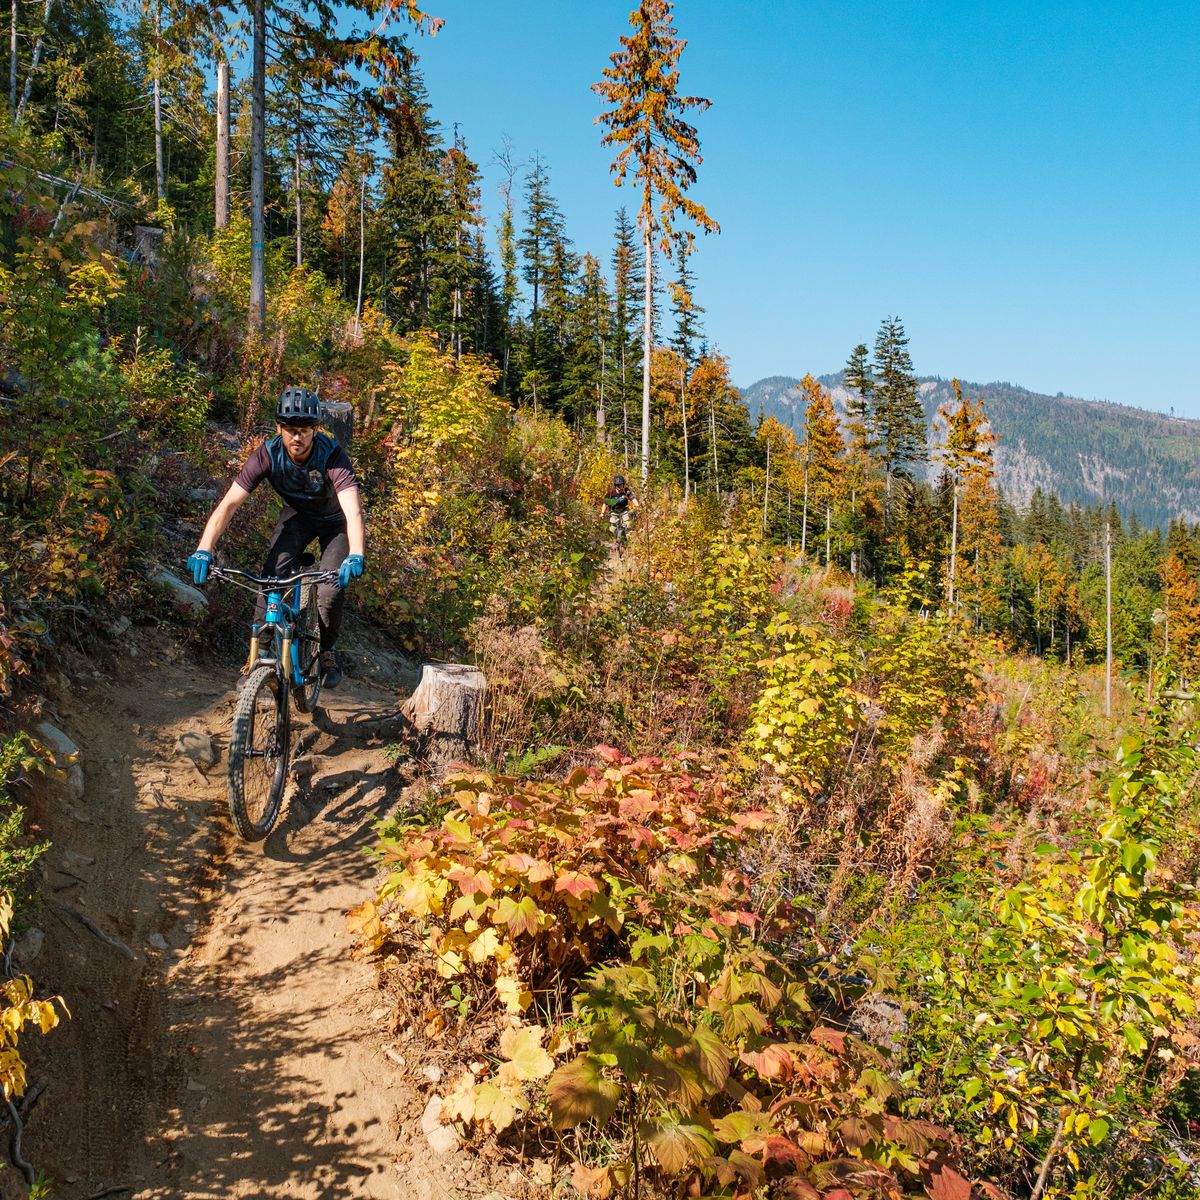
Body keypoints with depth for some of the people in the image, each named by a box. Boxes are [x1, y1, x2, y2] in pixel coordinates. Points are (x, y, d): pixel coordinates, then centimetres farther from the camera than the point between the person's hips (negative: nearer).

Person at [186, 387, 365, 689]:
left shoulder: (332, 456, -35)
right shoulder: (268, 455, -27)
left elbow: (353, 510, -47)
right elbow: (229, 504, -31)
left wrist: (356, 556, -65)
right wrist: (203, 551, -43)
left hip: (334, 520, -2)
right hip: (297, 515, 2)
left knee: (332, 589, -20)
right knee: (271, 577, -19)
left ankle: (326, 651, 7)